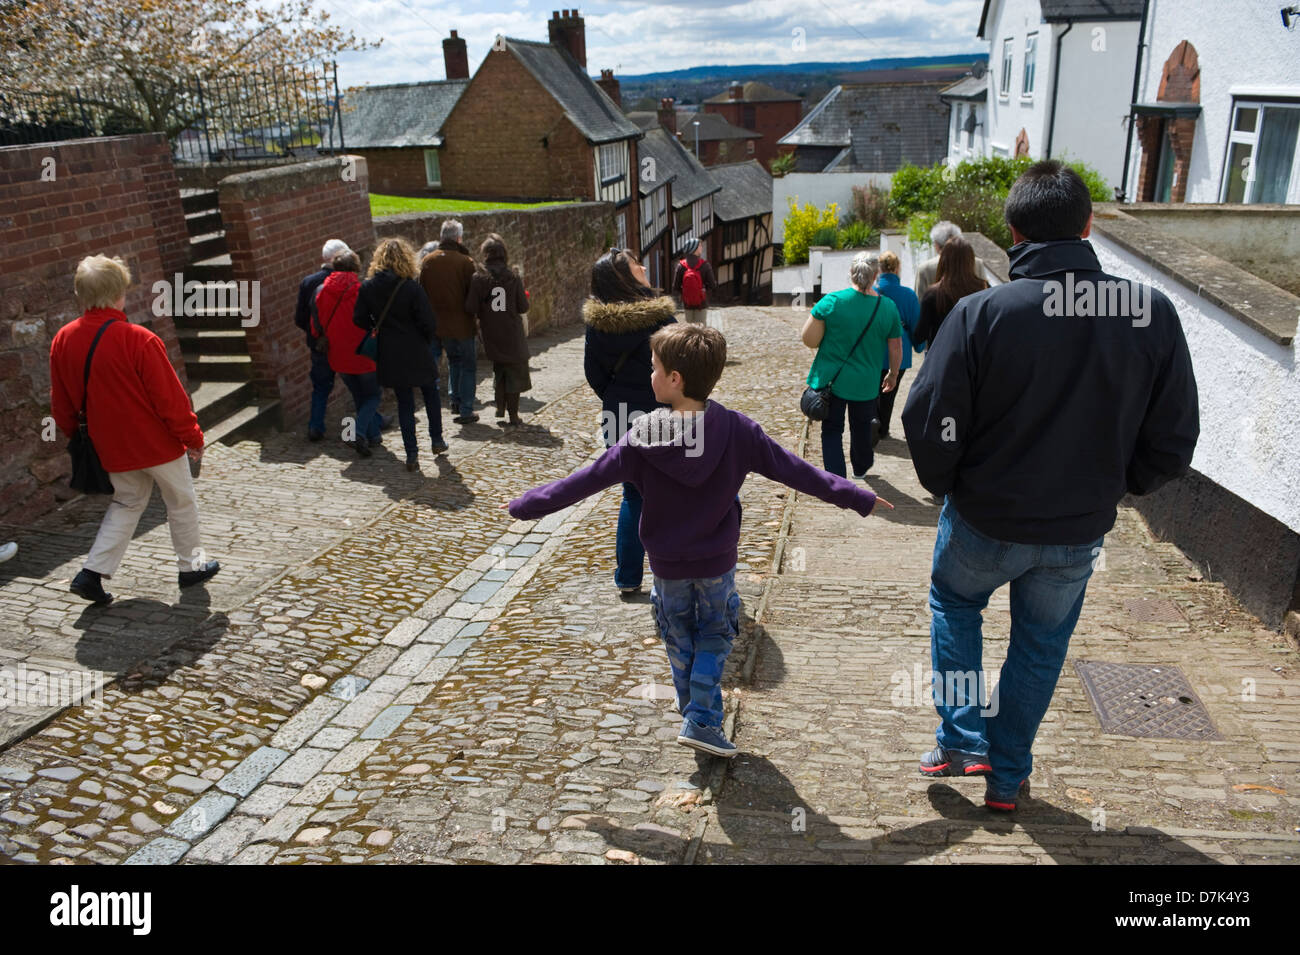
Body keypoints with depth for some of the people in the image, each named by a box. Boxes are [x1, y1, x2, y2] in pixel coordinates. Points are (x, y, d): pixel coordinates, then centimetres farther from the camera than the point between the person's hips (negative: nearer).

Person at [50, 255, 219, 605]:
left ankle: (92, 572, 12)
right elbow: (169, 396, -17)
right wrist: (192, 436, -6)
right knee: (181, 502, 15)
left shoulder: (63, 340, -2)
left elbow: (61, 403, 6)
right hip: (159, 443, -6)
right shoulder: (138, 340, -21)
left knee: (126, 504, 22)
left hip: (113, 448, 6)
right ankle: (191, 565, 27)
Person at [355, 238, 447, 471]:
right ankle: (437, 440, 29)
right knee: (430, 394, 20)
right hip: (416, 353, -3)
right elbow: (427, 322, -13)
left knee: (404, 402, 11)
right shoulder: (411, 287, -14)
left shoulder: (367, 287, -4)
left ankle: (411, 454, 9)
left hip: (389, 355, 3)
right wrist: (426, 343, 6)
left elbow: (359, 319, 0)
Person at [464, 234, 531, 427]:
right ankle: (513, 415, 10)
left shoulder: (478, 278, -8)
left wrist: (481, 313, 11)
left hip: (491, 334, 2)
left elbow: (470, 308, -10)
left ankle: (500, 407, 27)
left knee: (499, 367, 24)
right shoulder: (513, 276, -8)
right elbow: (523, 307, -6)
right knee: (515, 371, 8)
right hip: (512, 333, -2)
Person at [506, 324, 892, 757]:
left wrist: (527, 505, -1)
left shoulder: (642, 438, -18)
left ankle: (696, 715, 32)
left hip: (666, 565, 0)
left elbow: (587, 479, -13)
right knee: (714, 637, 19)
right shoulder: (736, 430, -16)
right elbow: (795, 470, -11)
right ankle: (702, 721, 11)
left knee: (679, 641, 21)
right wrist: (856, 497, 0)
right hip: (717, 563, 0)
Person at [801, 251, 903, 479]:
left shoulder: (831, 301, -13)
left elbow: (809, 339, -13)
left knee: (831, 430, 11)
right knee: (861, 427, 25)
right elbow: (896, 350, 2)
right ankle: (861, 467, 49)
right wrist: (893, 375, 20)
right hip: (865, 384, 2)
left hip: (830, 380, -2)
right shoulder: (888, 307, -6)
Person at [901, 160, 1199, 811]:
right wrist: (1115, 487, 14)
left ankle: (962, 740, 23)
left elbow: (929, 423, -18)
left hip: (985, 521, -2)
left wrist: (945, 487, 2)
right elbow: (1174, 441, -5)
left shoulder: (980, 312, -21)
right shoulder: (1152, 313, -11)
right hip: (1080, 531, 3)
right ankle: (1006, 778, 38)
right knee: (1041, 647, 23)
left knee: (953, 603, 28)